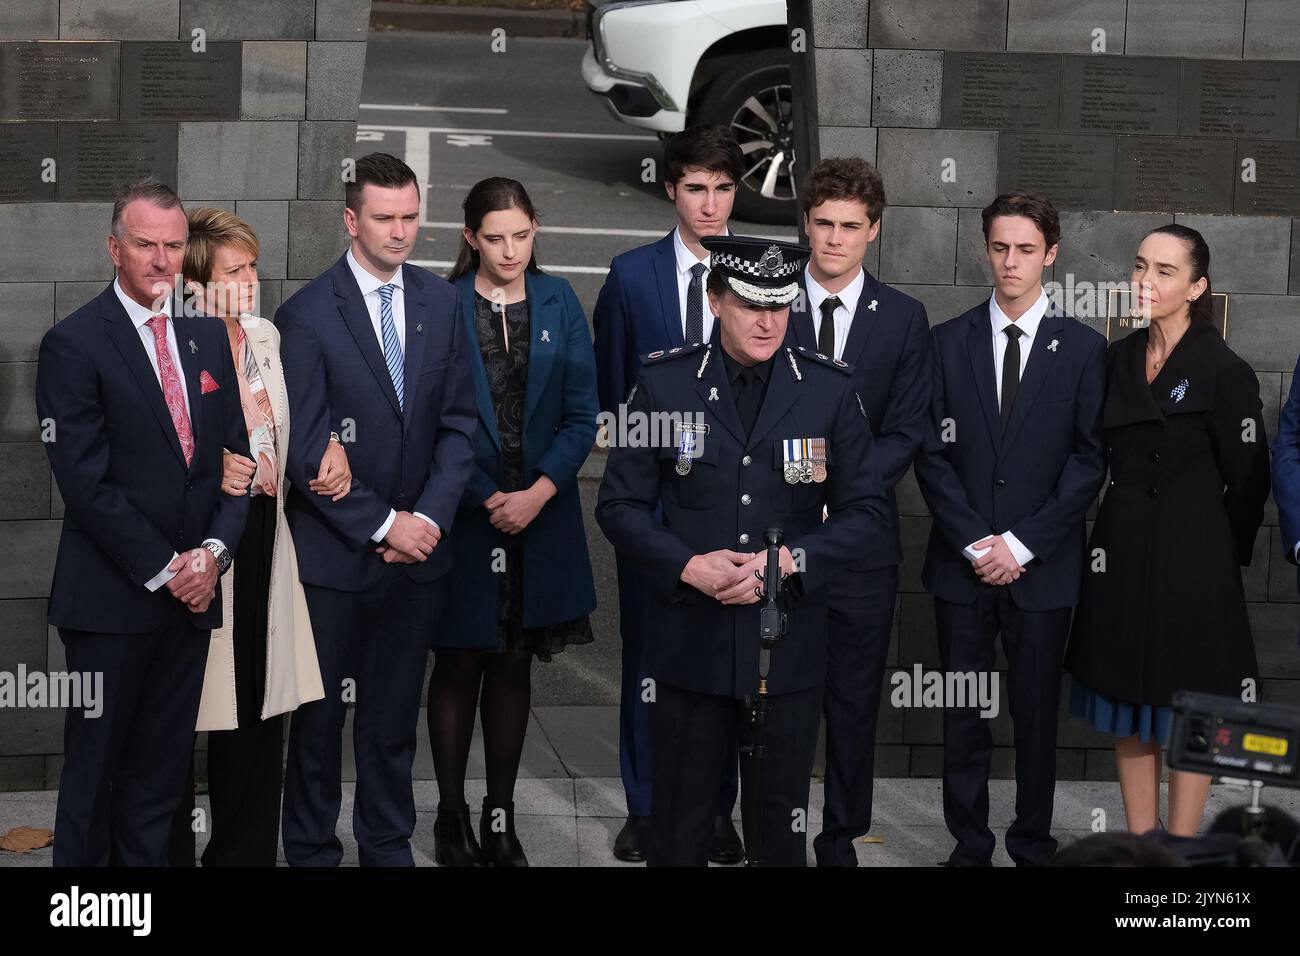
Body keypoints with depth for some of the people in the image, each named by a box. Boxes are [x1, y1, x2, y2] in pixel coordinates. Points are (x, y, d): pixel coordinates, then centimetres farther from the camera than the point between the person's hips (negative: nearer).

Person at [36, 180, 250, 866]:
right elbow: (86, 482, -12)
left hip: (191, 593, 5)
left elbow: (236, 455, 11)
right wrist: (164, 570, -12)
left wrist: (214, 550, -5)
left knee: (161, 771, 11)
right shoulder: (73, 344, -7)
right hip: (112, 599, -5)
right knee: (95, 772, 5)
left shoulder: (209, 336, 12)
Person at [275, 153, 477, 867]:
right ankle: (311, 850, 22)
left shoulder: (441, 303, 5)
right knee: (320, 715, 8)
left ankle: (388, 846, 26)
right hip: (333, 555, -3)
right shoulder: (307, 314, -9)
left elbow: (458, 424, 5)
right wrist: (384, 524, -13)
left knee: (394, 715, 13)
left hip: (417, 549, 4)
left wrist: (429, 518, -8)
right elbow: (305, 451, -12)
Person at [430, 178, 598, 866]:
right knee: (459, 665, 5)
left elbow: (581, 415, 1)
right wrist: (486, 499, -13)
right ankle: (452, 816, 16)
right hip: (464, 516, -2)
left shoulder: (558, 303, 5)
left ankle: (500, 817, 17)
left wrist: (538, 493, -11)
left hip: (540, 516, 2)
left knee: (513, 666, 9)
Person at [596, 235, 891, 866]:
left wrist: (789, 560, -13)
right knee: (677, 828, 10)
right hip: (688, 642, 0)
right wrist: (688, 566, -14)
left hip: (790, 646, 1)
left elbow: (866, 510, 2)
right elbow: (620, 505, 1)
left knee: (780, 826, 11)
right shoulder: (663, 383, 0)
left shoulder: (830, 389, 1)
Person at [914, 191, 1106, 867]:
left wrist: (1022, 543, -9)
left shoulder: (1082, 347, 2)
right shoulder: (950, 341, 6)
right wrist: (975, 543, -8)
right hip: (961, 562, 1)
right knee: (963, 716, 6)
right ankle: (968, 846, 17)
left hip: (1041, 566, -1)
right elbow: (931, 453, 2)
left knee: (1037, 715, 6)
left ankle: (1033, 847, 19)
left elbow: (1089, 459, -2)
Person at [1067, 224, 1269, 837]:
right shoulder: (1117, 360, 5)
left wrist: (1227, 556, 0)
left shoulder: (1224, 372, -12)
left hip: (1192, 560, -6)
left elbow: (1248, 480, -7)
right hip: (1120, 555, 6)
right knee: (1129, 715, 12)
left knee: (1186, 716, 4)